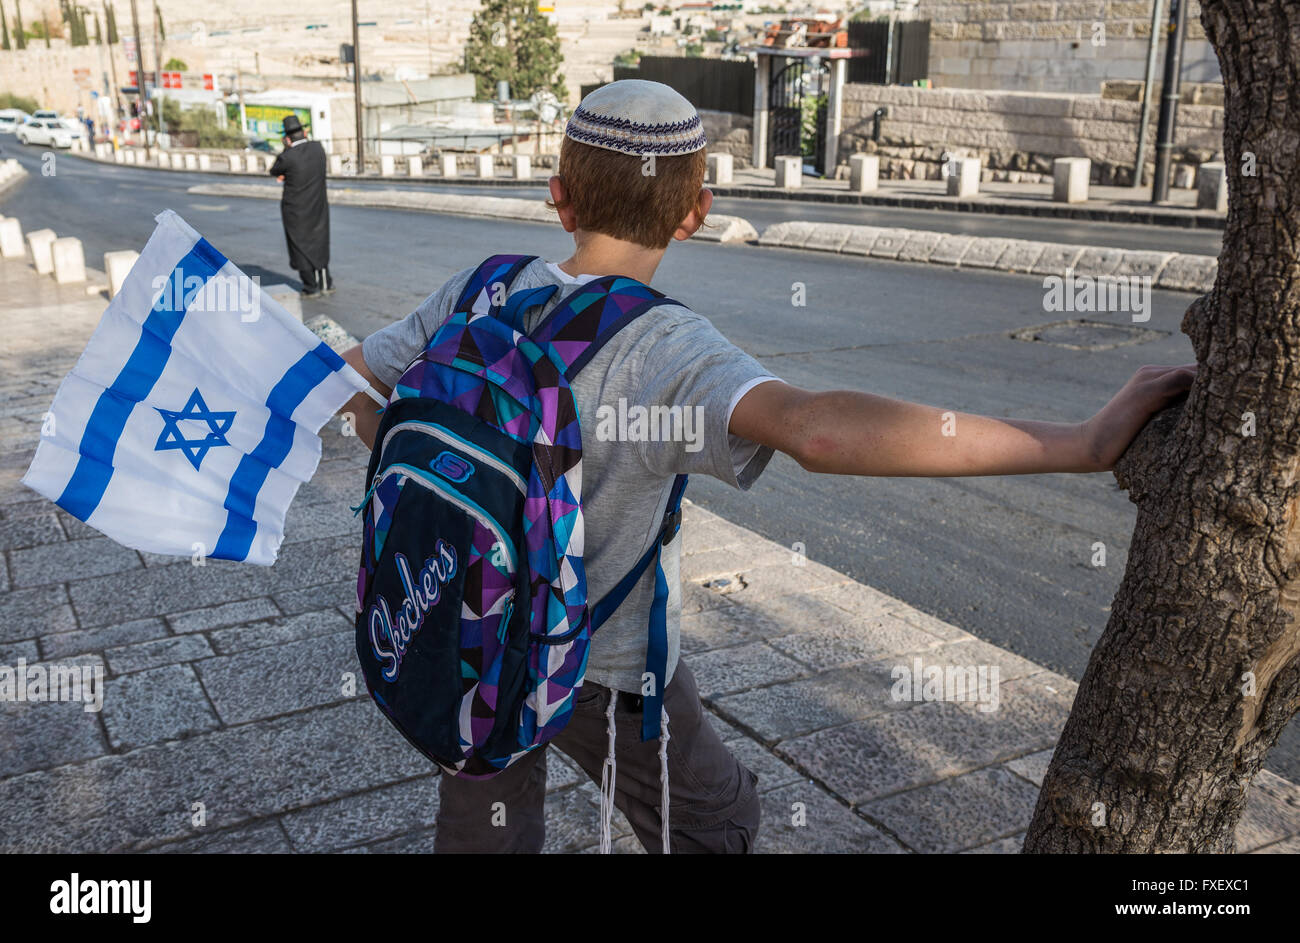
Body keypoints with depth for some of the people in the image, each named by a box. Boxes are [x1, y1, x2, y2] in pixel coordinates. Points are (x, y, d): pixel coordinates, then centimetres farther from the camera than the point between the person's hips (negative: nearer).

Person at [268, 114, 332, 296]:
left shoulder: (287, 157, -20)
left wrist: (287, 148, -3)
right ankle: (325, 283, 20)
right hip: (318, 206, 5)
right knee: (319, 243, 18)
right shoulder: (318, 147, -5)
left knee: (301, 246, 8)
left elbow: (274, 172, -1)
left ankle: (311, 286, 11)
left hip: (296, 209, -5)